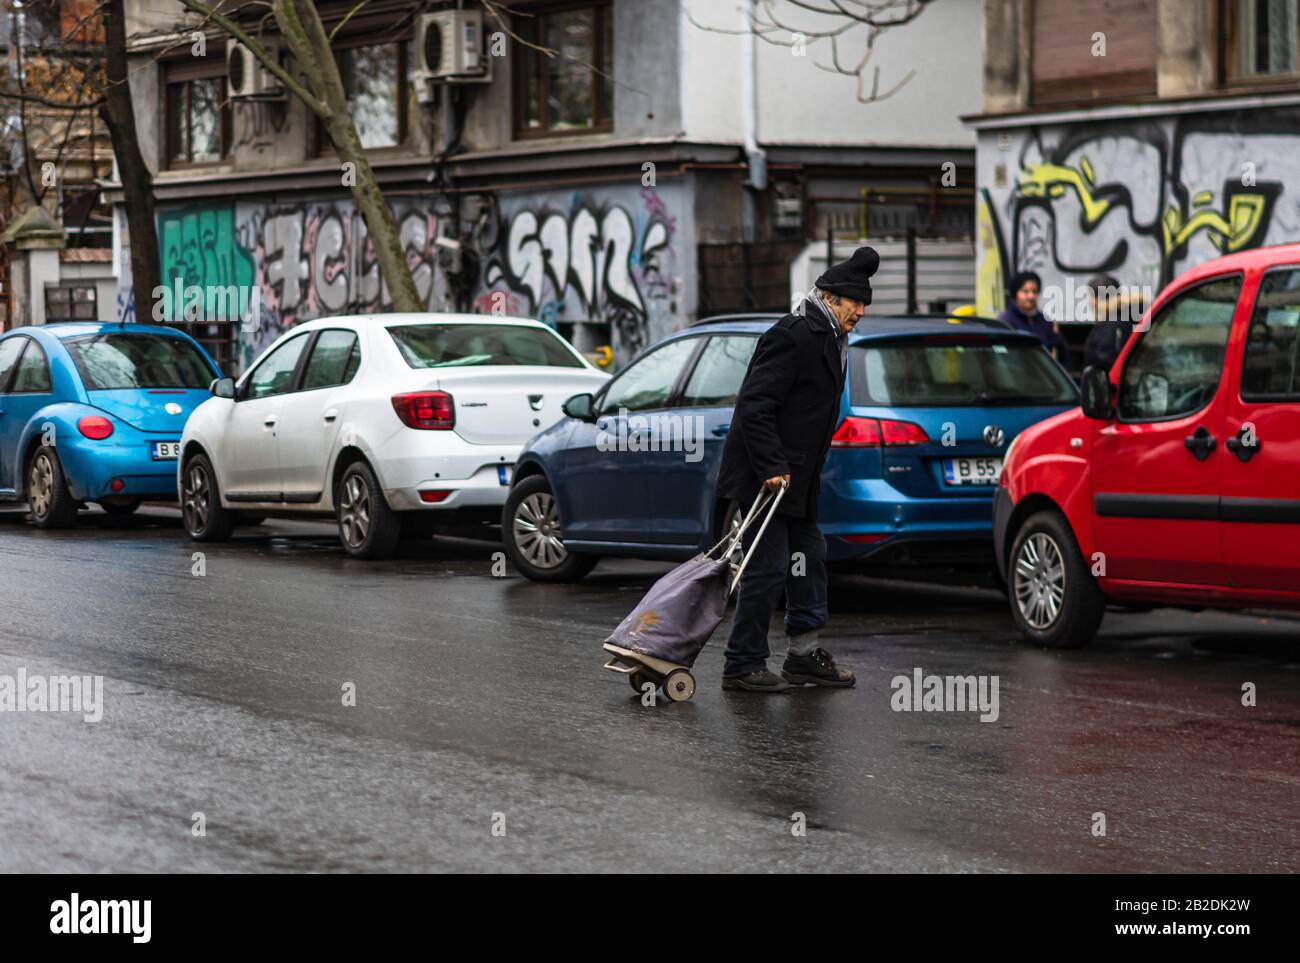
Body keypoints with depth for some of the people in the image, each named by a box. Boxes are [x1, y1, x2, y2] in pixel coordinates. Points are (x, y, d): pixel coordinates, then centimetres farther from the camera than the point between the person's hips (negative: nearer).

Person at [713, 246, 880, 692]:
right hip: (764, 475, -10)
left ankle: (805, 655, 23)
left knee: (808, 558, 14)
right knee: (769, 568, -8)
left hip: (793, 477, 10)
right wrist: (771, 467, -25)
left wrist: (785, 468, 17)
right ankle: (742, 666, 0)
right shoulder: (794, 336, -17)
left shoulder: (829, 340, 15)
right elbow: (754, 405, -23)